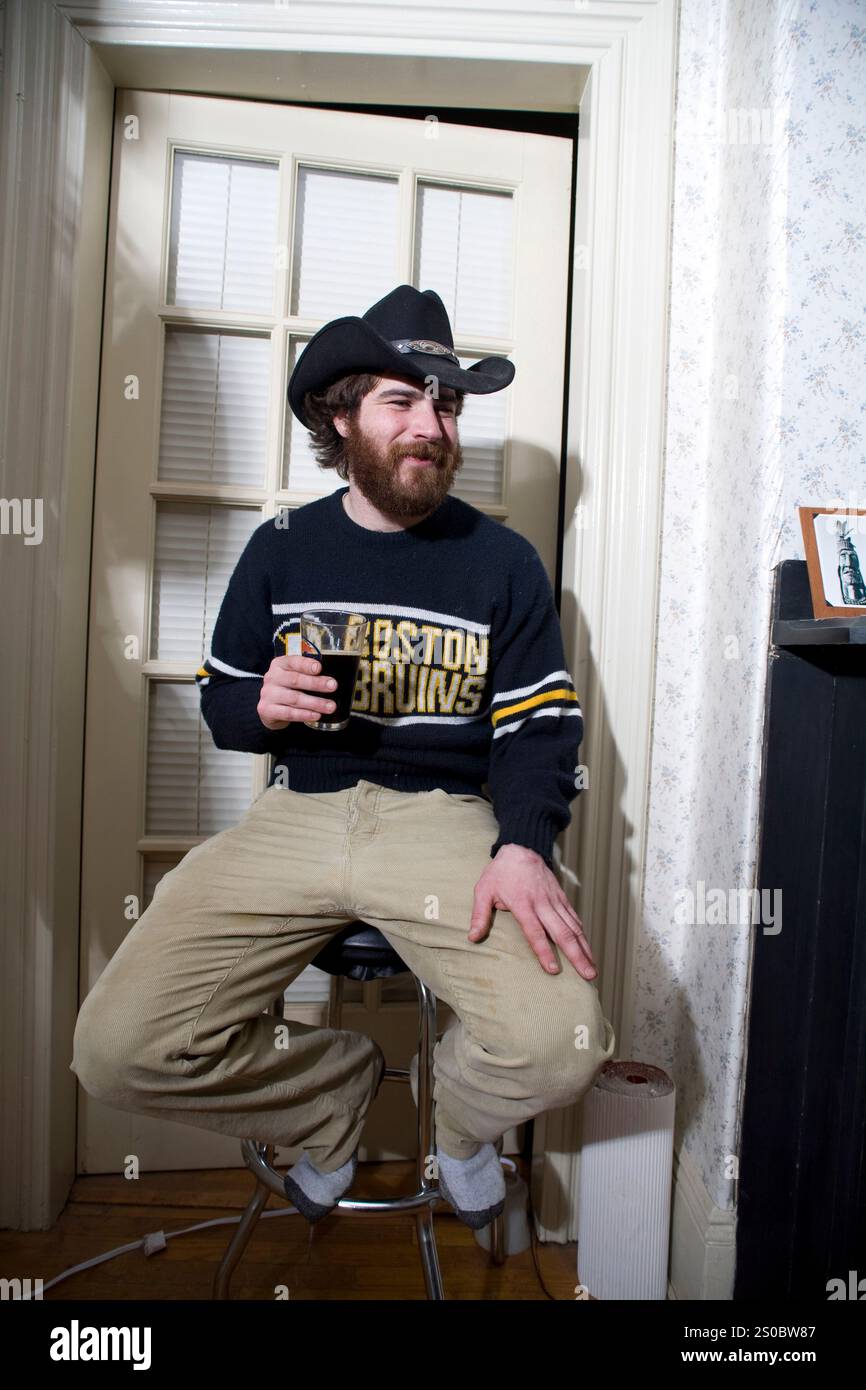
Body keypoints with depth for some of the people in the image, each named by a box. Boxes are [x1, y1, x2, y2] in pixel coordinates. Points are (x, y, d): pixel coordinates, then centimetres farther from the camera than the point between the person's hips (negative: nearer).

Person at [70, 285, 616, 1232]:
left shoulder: (503, 560, 6)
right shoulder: (279, 548, 10)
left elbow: (540, 727, 1)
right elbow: (220, 703, 16)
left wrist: (523, 844, -19)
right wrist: (262, 706, -9)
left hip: (445, 817, -1)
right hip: (296, 814, 2)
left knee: (559, 1046, -25)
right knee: (118, 1048, -14)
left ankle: (461, 1117, 17)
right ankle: (336, 1090, 18)